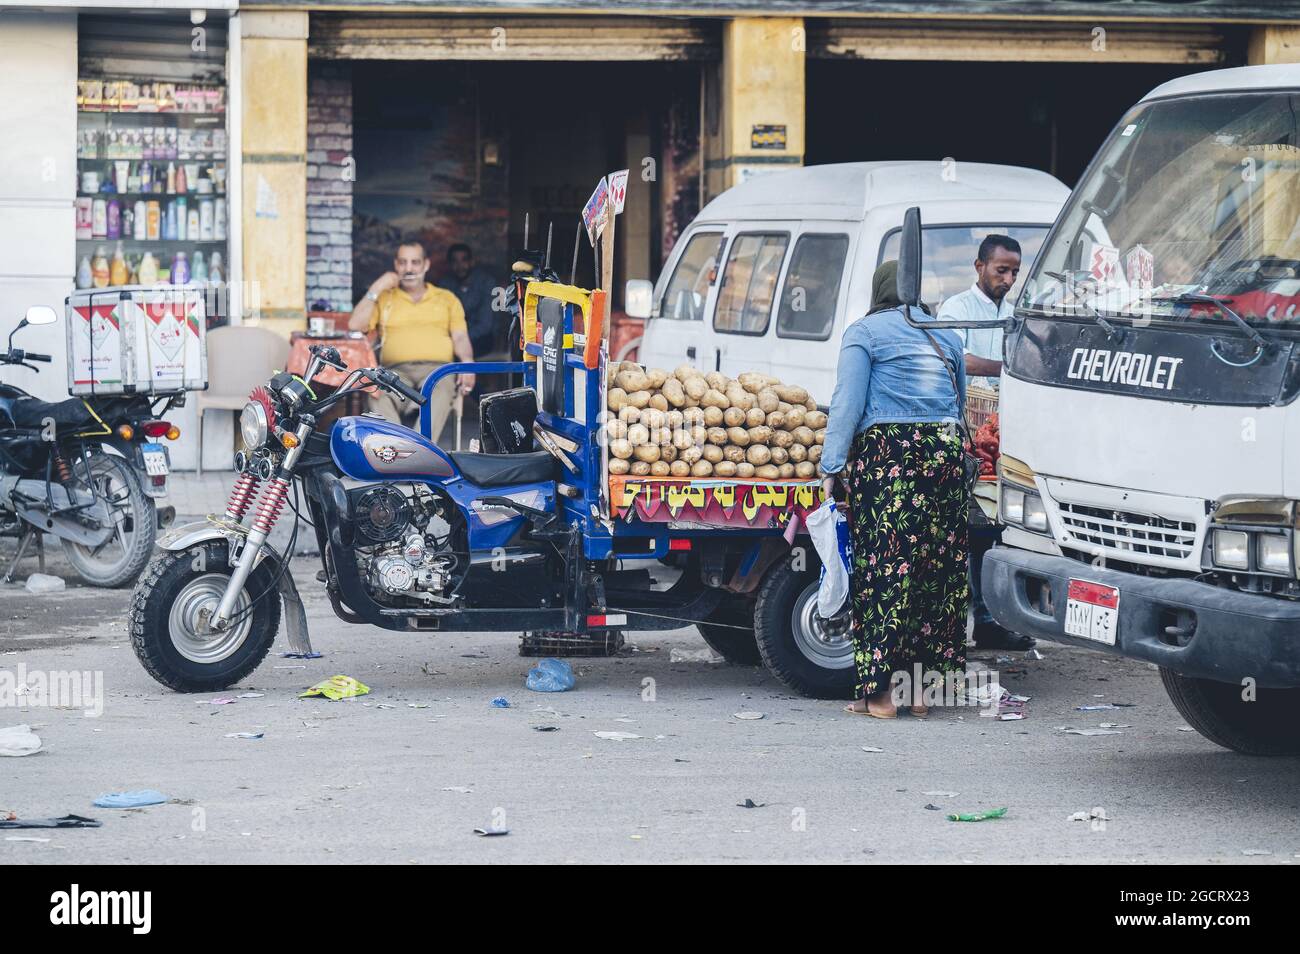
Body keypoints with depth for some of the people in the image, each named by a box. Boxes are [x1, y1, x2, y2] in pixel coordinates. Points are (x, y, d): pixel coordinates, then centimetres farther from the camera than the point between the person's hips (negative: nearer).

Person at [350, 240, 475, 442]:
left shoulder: (446, 299, 26)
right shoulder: (384, 298, 26)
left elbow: (460, 337, 14)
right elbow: (355, 326, 13)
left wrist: (468, 363, -8)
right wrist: (376, 289, 9)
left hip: (435, 367, -1)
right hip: (396, 370, 1)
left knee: (439, 394, -39)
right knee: (378, 395, -37)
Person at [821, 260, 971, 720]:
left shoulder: (864, 332, 4)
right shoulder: (945, 336, 19)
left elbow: (848, 402, -4)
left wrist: (832, 466, -6)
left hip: (885, 454, -5)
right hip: (945, 453, 5)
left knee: (882, 565, -4)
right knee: (937, 566, 8)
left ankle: (880, 690, -7)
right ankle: (919, 683, 10)